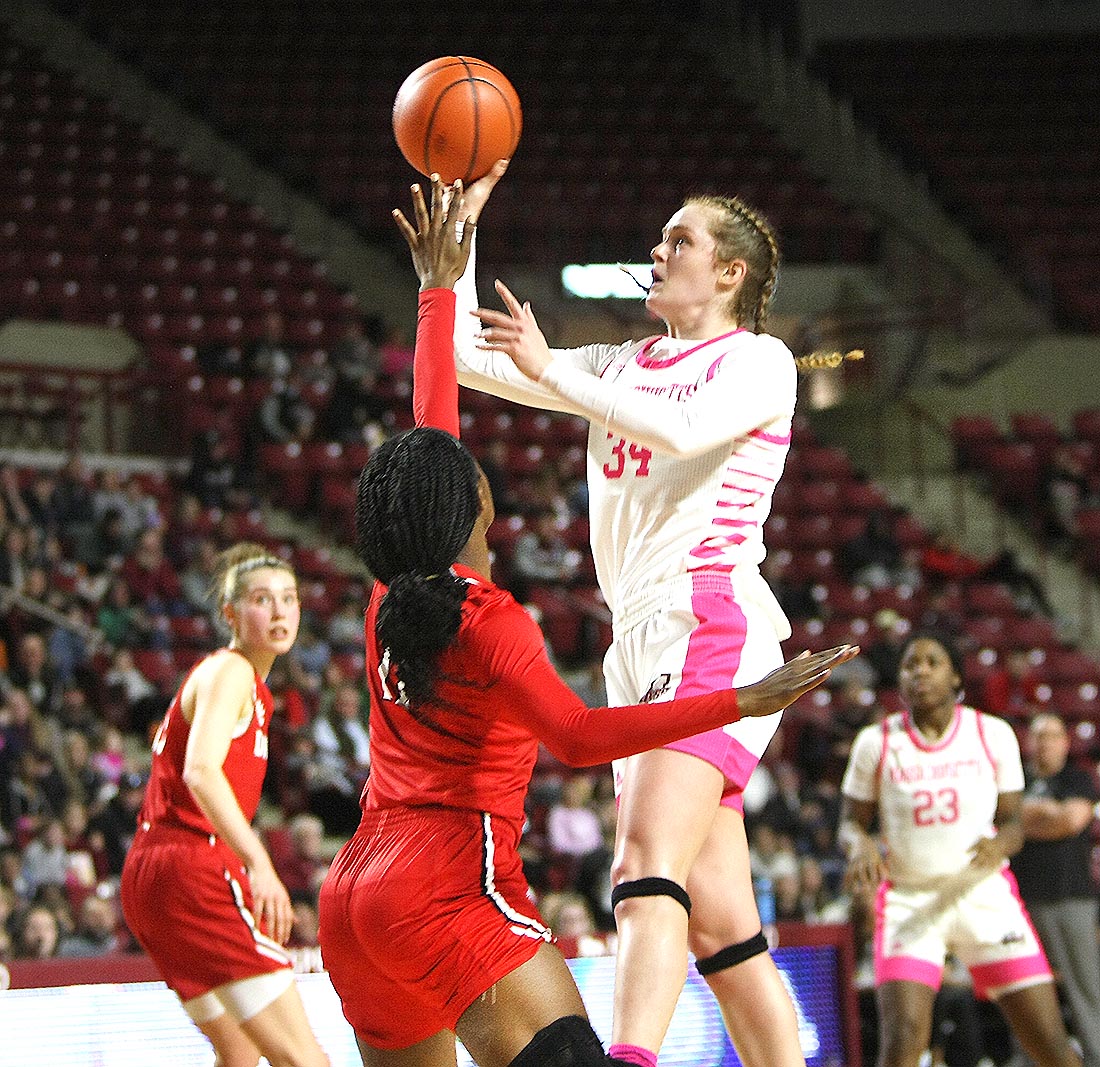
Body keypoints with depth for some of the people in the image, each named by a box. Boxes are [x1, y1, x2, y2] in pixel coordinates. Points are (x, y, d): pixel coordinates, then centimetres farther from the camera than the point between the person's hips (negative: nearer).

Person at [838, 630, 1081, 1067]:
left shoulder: (993, 735, 1)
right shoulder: (876, 742, 0)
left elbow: (1013, 822, 5)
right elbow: (851, 821, 6)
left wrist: (999, 844, -19)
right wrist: (861, 845, -18)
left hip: (986, 896, 1)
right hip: (908, 901, -1)